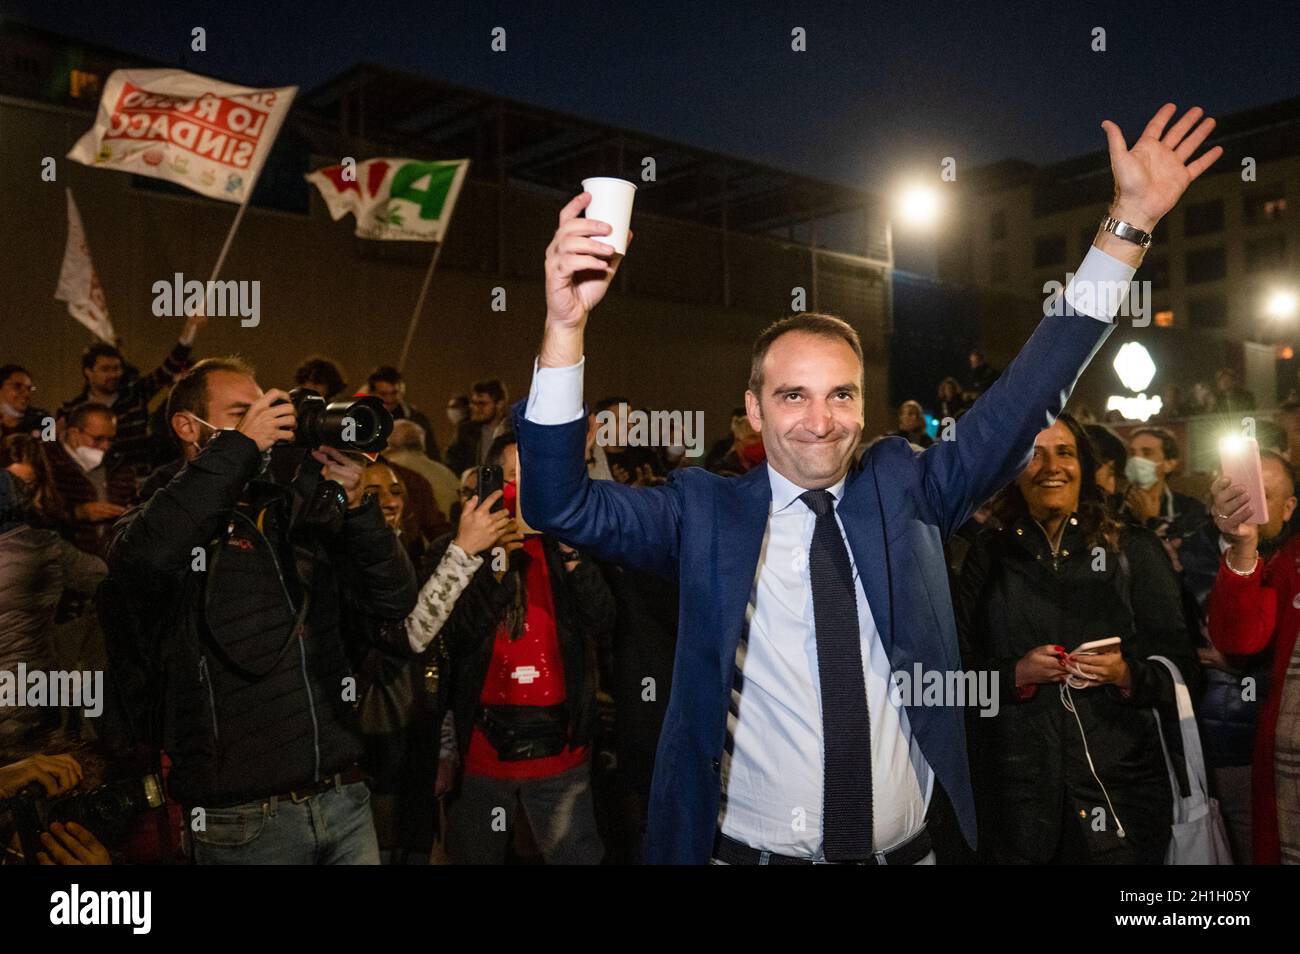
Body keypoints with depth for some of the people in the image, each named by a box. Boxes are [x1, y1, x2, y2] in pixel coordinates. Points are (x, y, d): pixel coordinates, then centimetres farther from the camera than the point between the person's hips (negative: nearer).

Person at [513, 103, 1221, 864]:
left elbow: (1024, 400, -3)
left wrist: (1131, 220, -8)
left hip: (910, 849, 3)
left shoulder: (905, 491, -1)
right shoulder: (705, 514, -7)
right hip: (748, 850, -2)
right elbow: (565, 506, -17)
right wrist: (567, 322, -29)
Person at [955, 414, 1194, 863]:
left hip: (1119, 781, 0)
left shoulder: (1135, 548, 3)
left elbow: (1179, 666, 2)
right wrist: (1015, 674, -15)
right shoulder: (990, 553, 4)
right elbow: (960, 669, 3)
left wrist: (1128, 675, -17)